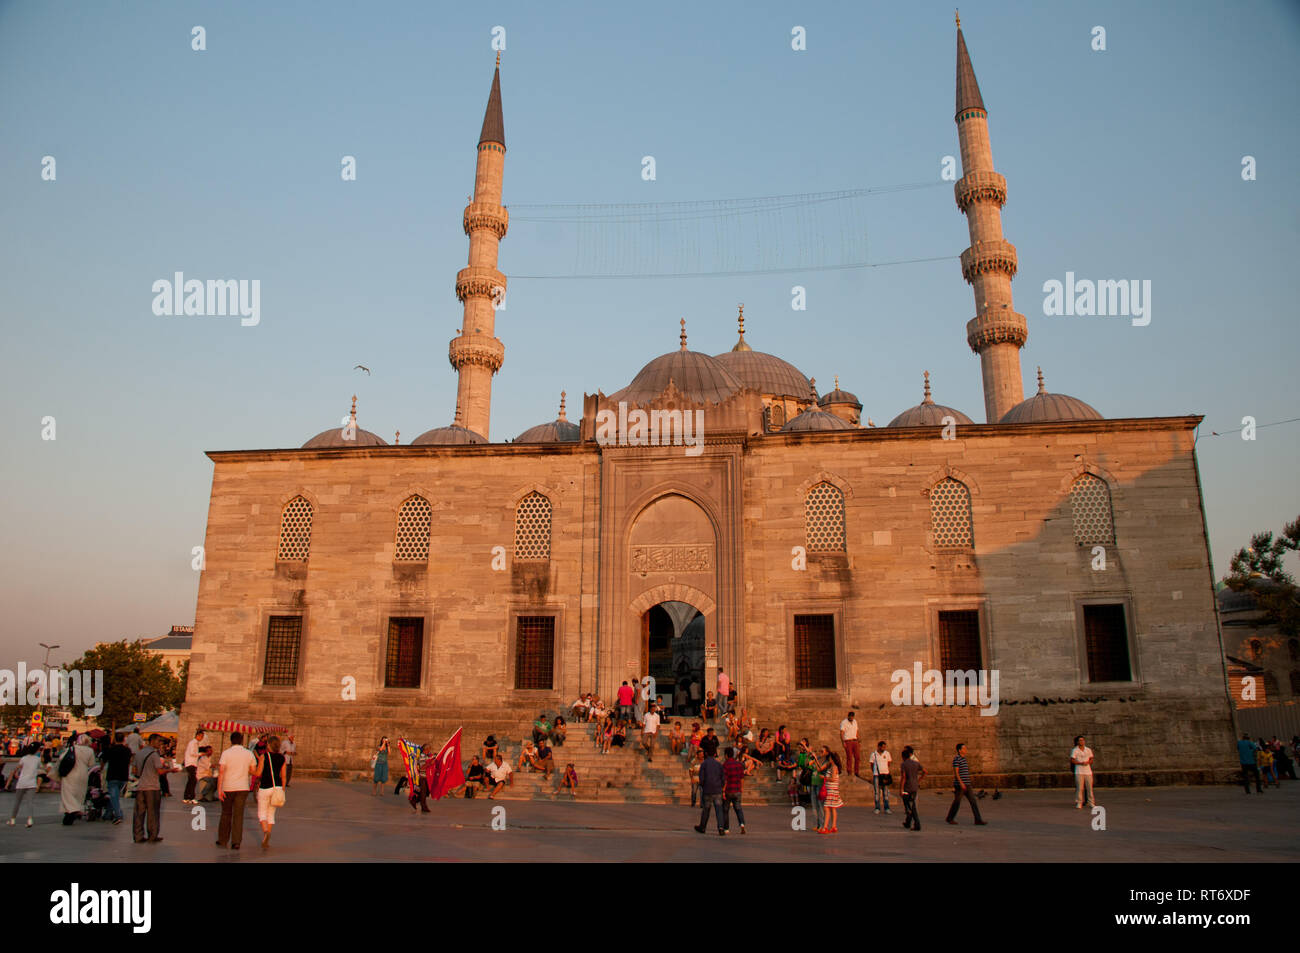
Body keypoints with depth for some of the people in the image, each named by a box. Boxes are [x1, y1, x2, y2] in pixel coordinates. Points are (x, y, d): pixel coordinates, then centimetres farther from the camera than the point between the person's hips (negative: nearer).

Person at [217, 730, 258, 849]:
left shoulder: (226, 753, -5)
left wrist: (219, 789, -14)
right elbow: (253, 771, 5)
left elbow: (221, 771, -13)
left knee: (226, 814, 15)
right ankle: (236, 842, -5)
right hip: (242, 788, 1)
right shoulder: (249, 754, 2)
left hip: (228, 787, -1)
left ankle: (222, 840, 23)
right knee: (238, 815, 3)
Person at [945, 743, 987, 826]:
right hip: (959, 785, -8)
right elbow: (956, 772, -18)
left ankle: (978, 820, -3)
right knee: (957, 802, 1)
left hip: (966, 785, 8)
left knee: (973, 801, -1)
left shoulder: (963, 759, 16)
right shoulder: (956, 759, -12)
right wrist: (961, 783, -26)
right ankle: (950, 818, 15)